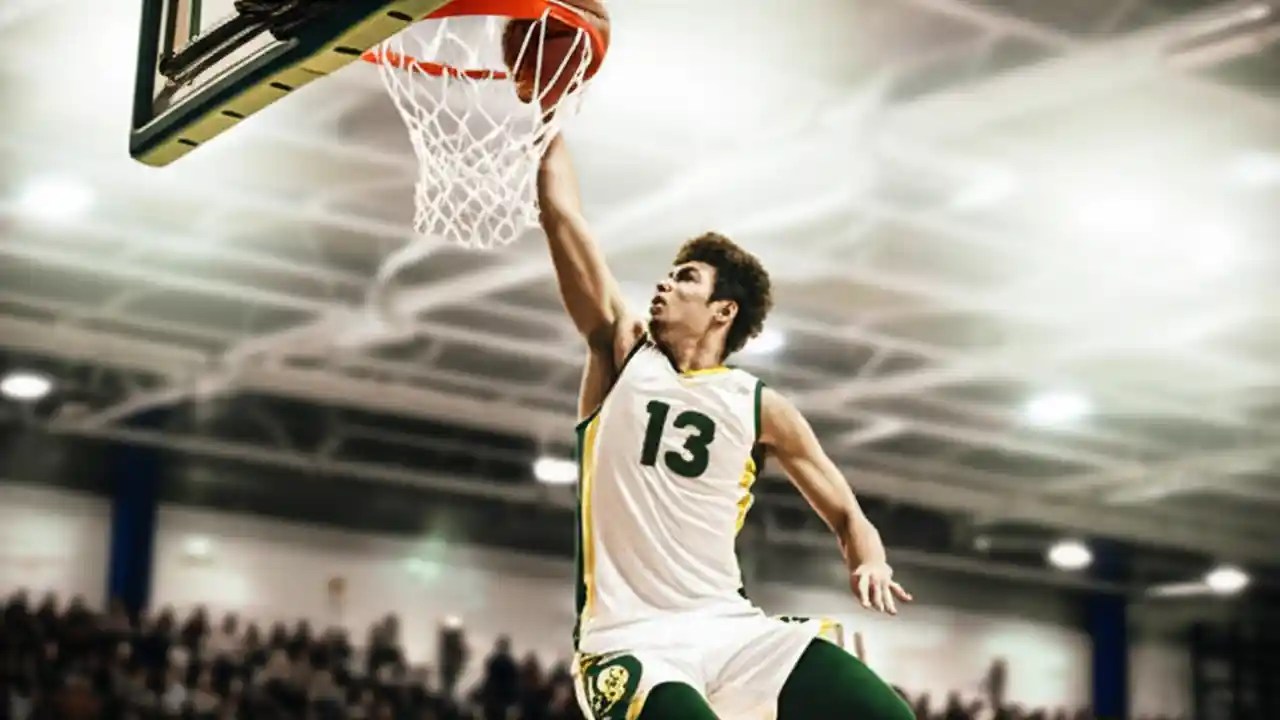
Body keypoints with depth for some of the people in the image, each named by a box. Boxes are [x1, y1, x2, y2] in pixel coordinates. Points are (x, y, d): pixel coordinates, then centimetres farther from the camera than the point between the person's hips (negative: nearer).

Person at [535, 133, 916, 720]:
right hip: (630, 637, -2)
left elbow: (846, 516, 14)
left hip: (727, 623, 2)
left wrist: (871, 563, -8)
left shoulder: (761, 407, 9)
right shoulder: (623, 354, 8)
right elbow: (562, 213, 4)